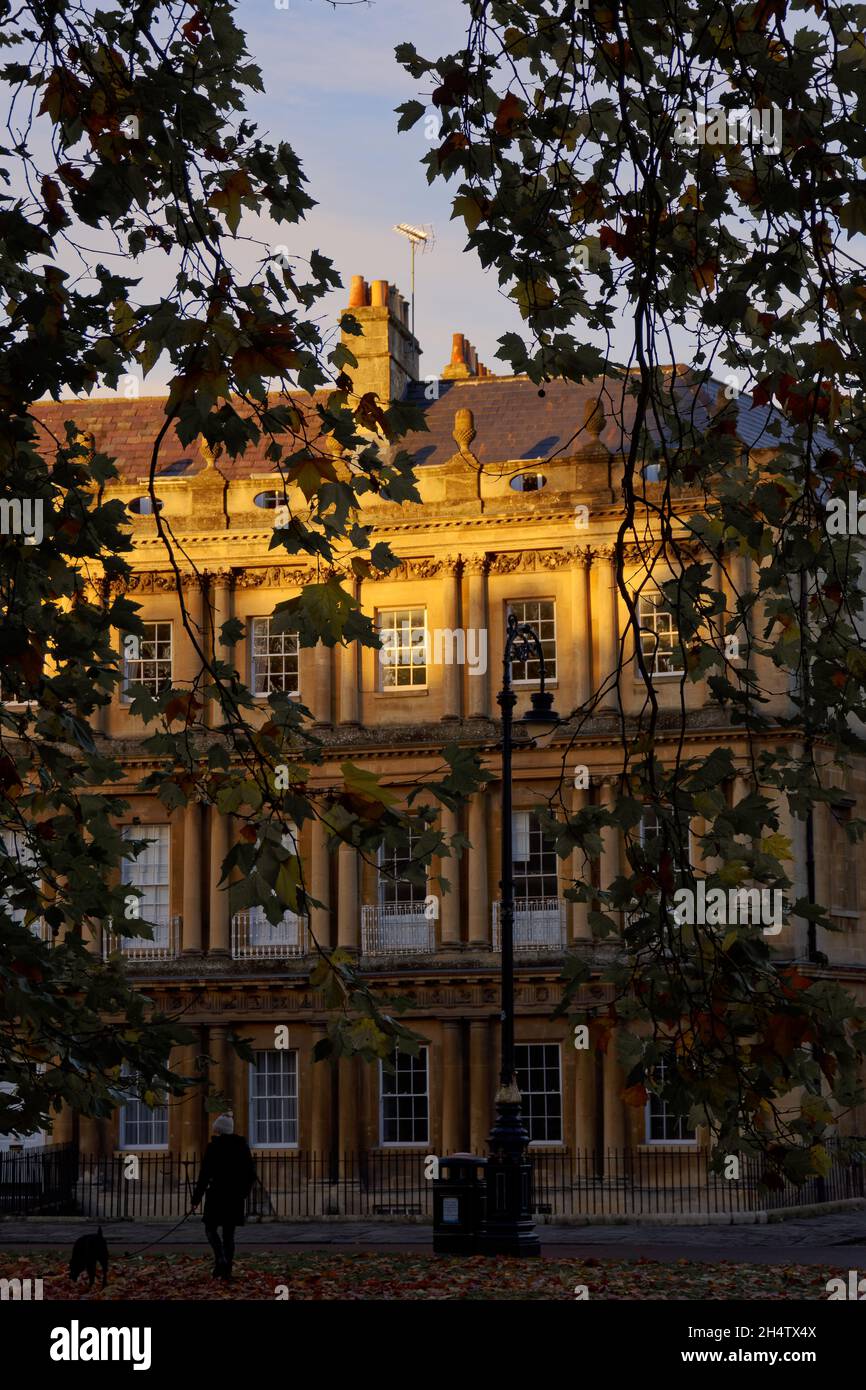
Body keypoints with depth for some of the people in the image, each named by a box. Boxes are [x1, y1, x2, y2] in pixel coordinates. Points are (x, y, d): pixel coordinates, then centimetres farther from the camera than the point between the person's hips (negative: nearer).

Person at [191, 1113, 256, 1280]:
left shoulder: (213, 1147, -9)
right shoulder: (242, 1146, 4)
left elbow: (205, 1175, -11)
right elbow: (251, 1173, 8)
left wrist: (196, 1198, -4)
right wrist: (244, 1192, 22)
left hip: (217, 1195, -4)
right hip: (236, 1197, 4)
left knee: (211, 1229, 8)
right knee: (229, 1232, 12)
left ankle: (221, 1260, -15)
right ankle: (227, 1270, 8)